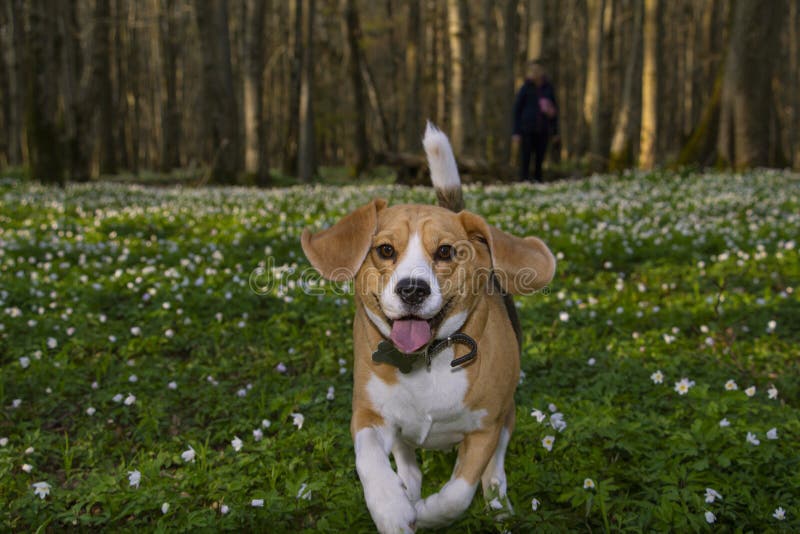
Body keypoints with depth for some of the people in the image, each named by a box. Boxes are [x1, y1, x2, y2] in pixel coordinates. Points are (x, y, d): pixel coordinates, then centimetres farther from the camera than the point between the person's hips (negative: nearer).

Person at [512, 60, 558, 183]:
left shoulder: (548, 88, 6)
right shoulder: (525, 88, -1)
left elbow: (554, 109, 15)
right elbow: (517, 110, 0)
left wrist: (555, 131, 9)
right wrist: (516, 132, -6)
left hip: (543, 131, 3)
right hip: (527, 130, -3)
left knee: (540, 159, 6)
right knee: (525, 158, -4)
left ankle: (538, 181, 14)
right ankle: (524, 181, -2)